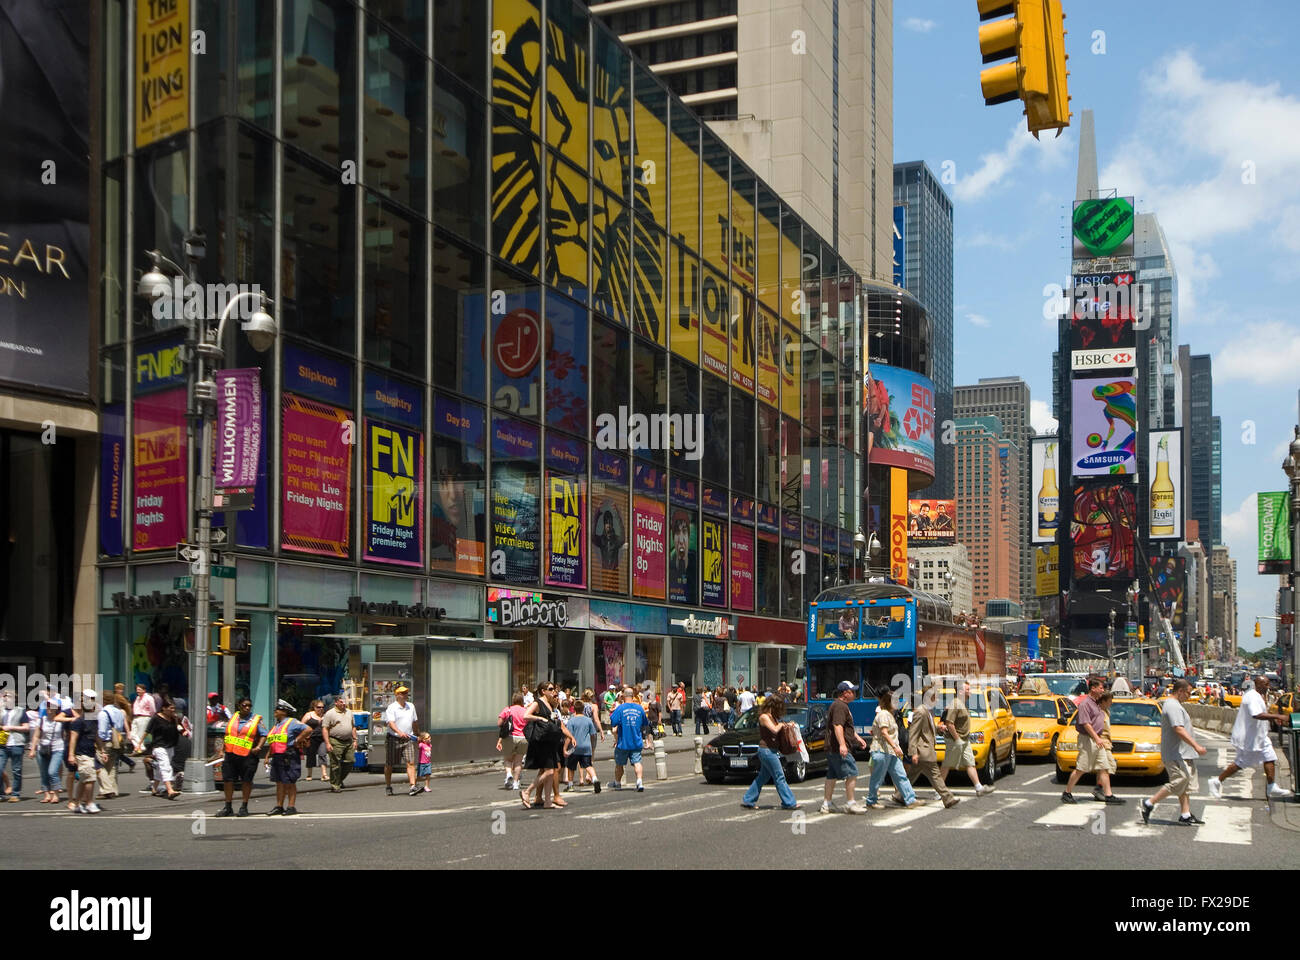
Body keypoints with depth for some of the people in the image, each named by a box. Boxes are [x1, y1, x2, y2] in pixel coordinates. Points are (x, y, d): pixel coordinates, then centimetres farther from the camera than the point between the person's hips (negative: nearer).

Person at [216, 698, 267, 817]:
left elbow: (264, 735, -1)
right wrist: (222, 750, 12)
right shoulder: (233, 718, 14)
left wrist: (258, 747, -14)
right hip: (230, 754, 4)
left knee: (246, 781, 1)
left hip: (247, 757, -4)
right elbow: (226, 735, 19)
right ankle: (228, 807, 16)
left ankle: (244, 807, 12)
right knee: (228, 780, 5)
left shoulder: (256, 720, 2)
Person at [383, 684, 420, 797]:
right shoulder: (391, 708, -7)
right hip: (394, 740, -4)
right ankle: (388, 787, 23)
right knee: (389, 764, 7)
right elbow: (390, 722, -22)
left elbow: (415, 722, 25)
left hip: (408, 739, 4)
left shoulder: (411, 706, 13)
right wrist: (399, 732, -38)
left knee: (411, 763, -10)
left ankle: (413, 787, -17)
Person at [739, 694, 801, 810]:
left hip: (772, 750, 10)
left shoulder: (772, 716, 15)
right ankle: (789, 803, -1)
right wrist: (781, 724, -6)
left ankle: (748, 801, 20)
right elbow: (774, 730, -24)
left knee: (763, 777, 14)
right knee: (779, 777, -6)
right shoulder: (764, 717, -14)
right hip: (766, 750, -10)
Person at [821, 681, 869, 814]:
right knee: (852, 774, -6)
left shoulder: (842, 705, 22)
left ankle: (826, 804, 15)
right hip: (839, 748, -11)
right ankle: (850, 803, -3)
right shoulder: (840, 706, -14)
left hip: (832, 748, 11)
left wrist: (858, 738, 31)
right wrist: (842, 744, -35)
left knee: (832, 776, 12)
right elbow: (837, 726, -27)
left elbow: (848, 727, 33)